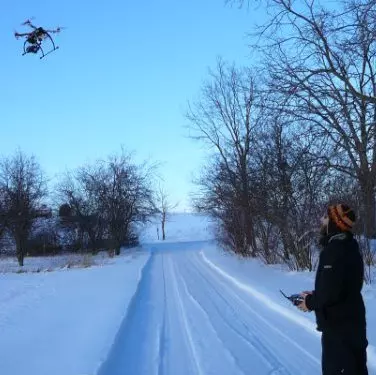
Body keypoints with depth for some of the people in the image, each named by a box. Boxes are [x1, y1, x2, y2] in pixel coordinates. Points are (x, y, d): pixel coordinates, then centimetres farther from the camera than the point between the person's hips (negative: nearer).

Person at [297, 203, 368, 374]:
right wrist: (315, 296, 10)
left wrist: (310, 302, -10)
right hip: (352, 323, 10)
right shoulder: (347, 246, 9)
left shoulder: (335, 249, -22)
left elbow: (330, 291, -28)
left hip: (339, 326, -10)